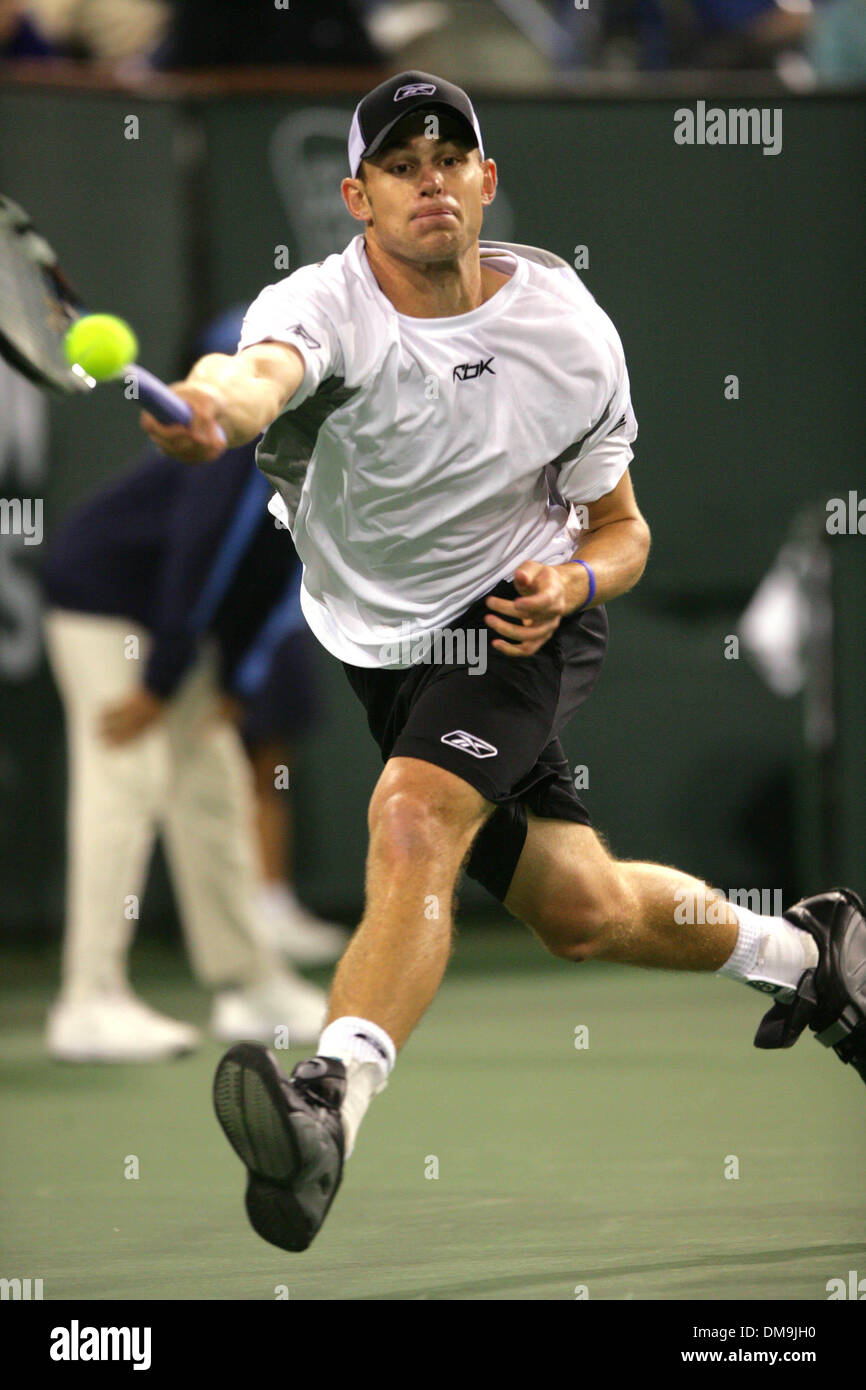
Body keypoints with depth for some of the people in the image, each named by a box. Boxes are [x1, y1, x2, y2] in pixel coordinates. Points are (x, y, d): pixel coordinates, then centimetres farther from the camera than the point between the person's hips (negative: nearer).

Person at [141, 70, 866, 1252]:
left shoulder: (569, 332, -14)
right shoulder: (324, 309, -22)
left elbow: (622, 530, 0)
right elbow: (263, 370, -49)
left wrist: (573, 583, -24)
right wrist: (211, 407, -75)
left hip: (520, 620, -2)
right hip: (382, 650, 2)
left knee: (413, 822, -30)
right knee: (584, 914, 13)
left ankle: (332, 1108, -47)